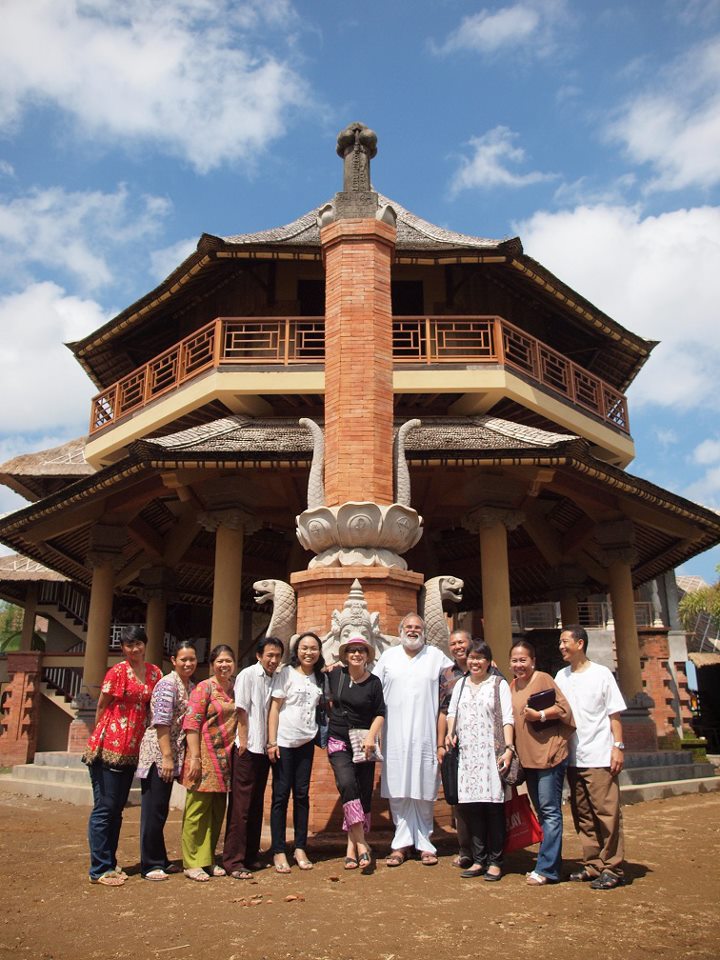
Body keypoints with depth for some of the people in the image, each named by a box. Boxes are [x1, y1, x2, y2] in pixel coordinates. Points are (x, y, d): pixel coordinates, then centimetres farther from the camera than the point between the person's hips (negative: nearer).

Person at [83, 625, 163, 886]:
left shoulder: (154, 672, 7)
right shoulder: (117, 672, -8)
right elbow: (101, 707, -3)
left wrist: (145, 737, 7)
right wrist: (99, 739, 1)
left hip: (132, 749, 6)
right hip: (108, 747, -6)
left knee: (117, 808, 14)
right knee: (104, 807, -1)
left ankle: (110, 864, 24)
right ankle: (99, 869, 7)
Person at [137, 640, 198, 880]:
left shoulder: (191, 686, 11)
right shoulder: (168, 684, -14)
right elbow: (161, 723, -18)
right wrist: (167, 757, -20)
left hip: (172, 754, 8)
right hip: (158, 754, -8)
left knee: (161, 809, 17)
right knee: (154, 809, 1)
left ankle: (160, 860, 26)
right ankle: (150, 865, 11)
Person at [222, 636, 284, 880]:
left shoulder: (275, 679, 10)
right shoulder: (248, 675, -7)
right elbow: (241, 710, -9)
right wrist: (243, 742, -11)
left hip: (264, 749, 6)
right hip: (247, 749, -6)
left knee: (256, 805, 12)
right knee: (241, 805, -3)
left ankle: (251, 856, 22)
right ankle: (233, 860, 4)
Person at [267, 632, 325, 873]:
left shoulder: (319, 678, 9)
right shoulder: (286, 674, -4)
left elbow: (322, 705, 15)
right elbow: (274, 708, -6)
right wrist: (272, 742, -12)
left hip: (306, 742, 4)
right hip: (284, 742, -4)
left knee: (302, 794, 8)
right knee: (281, 794, 1)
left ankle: (300, 849, 17)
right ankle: (278, 851, 9)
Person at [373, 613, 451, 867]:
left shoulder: (436, 656, 7)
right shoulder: (388, 656, 9)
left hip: (425, 734, -1)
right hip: (395, 736, 1)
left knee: (424, 790, 4)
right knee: (397, 791, 3)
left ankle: (424, 842, 15)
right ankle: (402, 842, 12)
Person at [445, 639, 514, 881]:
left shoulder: (499, 684, 3)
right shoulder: (460, 684, 17)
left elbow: (507, 718, -4)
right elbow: (452, 712, 21)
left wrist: (508, 748, -13)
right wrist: (450, 733, 3)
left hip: (492, 752, -4)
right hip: (467, 753, 4)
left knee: (493, 804, -4)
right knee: (469, 806, 3)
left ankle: (495, 861, 7)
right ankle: (479, 859, 14)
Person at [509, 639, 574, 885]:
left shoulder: (543, 679, -8)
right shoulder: (512, 686, 13)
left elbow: (564, 707, -11)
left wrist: (540, 715, -20)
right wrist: (512, 750, 14)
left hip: (549, 754, -8)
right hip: (527, 756, 8)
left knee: (550, 811, -4)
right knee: (541, 812, 14)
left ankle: (546, 869, 0)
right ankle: (551, 862, 23)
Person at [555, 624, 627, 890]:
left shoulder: (601, 673, -2)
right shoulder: (561, 676, 11)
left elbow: (614, 713, -3)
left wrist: (618, 746, -9)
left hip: (599, 757, -5)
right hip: (573, 757, 5)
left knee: (607, 813, -3)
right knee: (583, 815, 10)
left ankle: (612, 868, 6)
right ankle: (592, 865, 20)